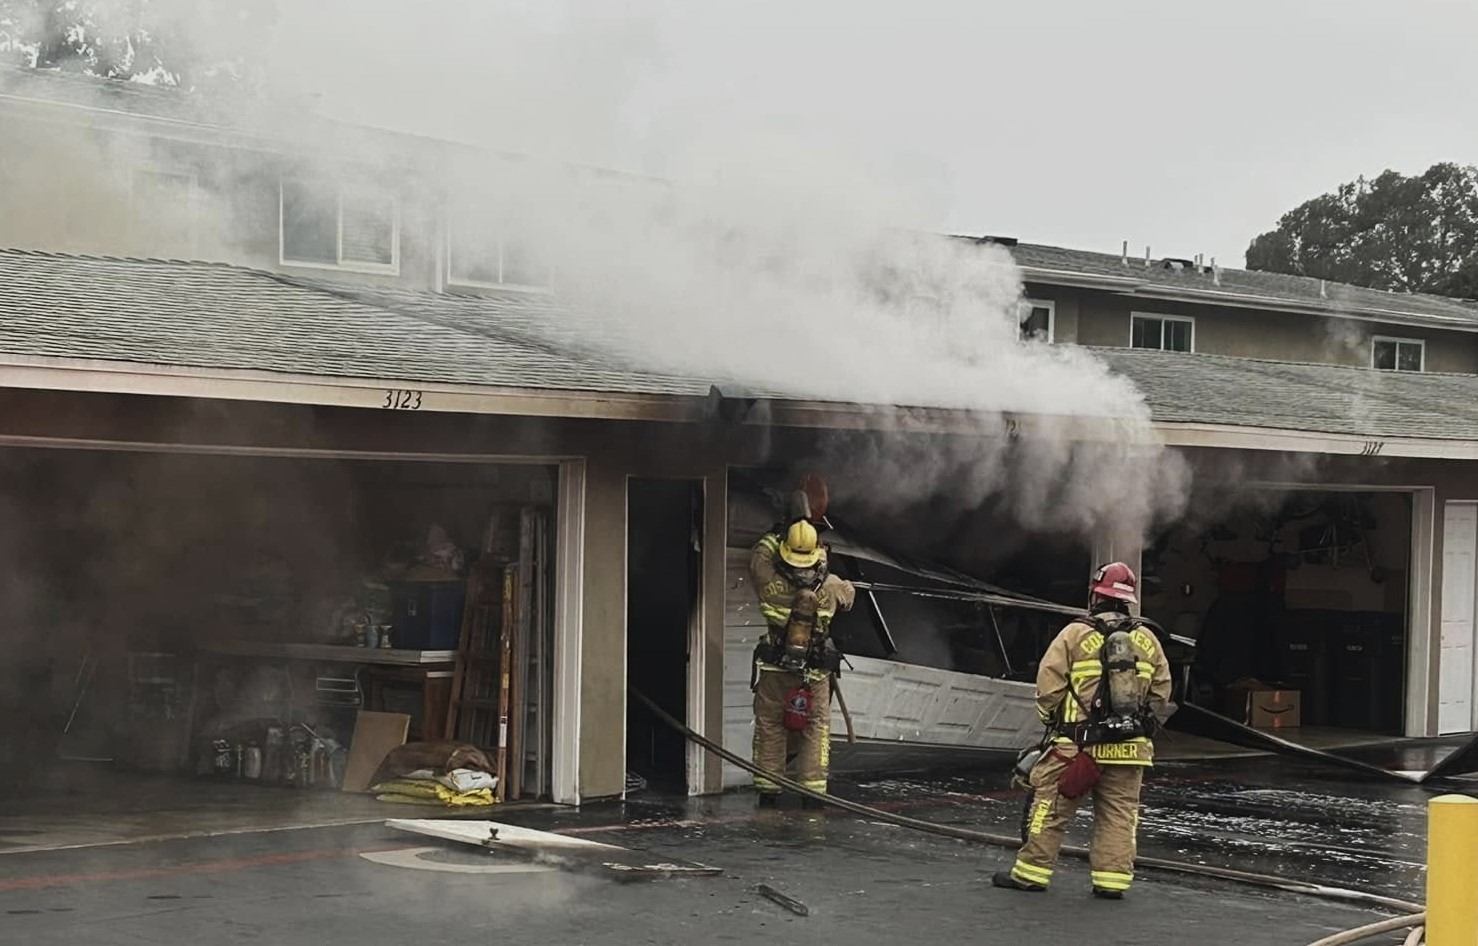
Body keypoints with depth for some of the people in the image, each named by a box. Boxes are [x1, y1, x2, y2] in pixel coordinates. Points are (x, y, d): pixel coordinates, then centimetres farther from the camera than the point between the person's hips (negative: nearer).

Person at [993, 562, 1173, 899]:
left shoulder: (1075, 634, -6)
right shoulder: (1147, 639, 6)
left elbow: (1048, 686, -6)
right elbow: (1161, 692, 8)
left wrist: (1053, 720, 11)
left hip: (1078, 743, -3)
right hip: (1130, 747, 3)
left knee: (1050, 806, 5)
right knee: (1119, 813, 9)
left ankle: (1032, 871, 8)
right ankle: (1112, 878, 5)